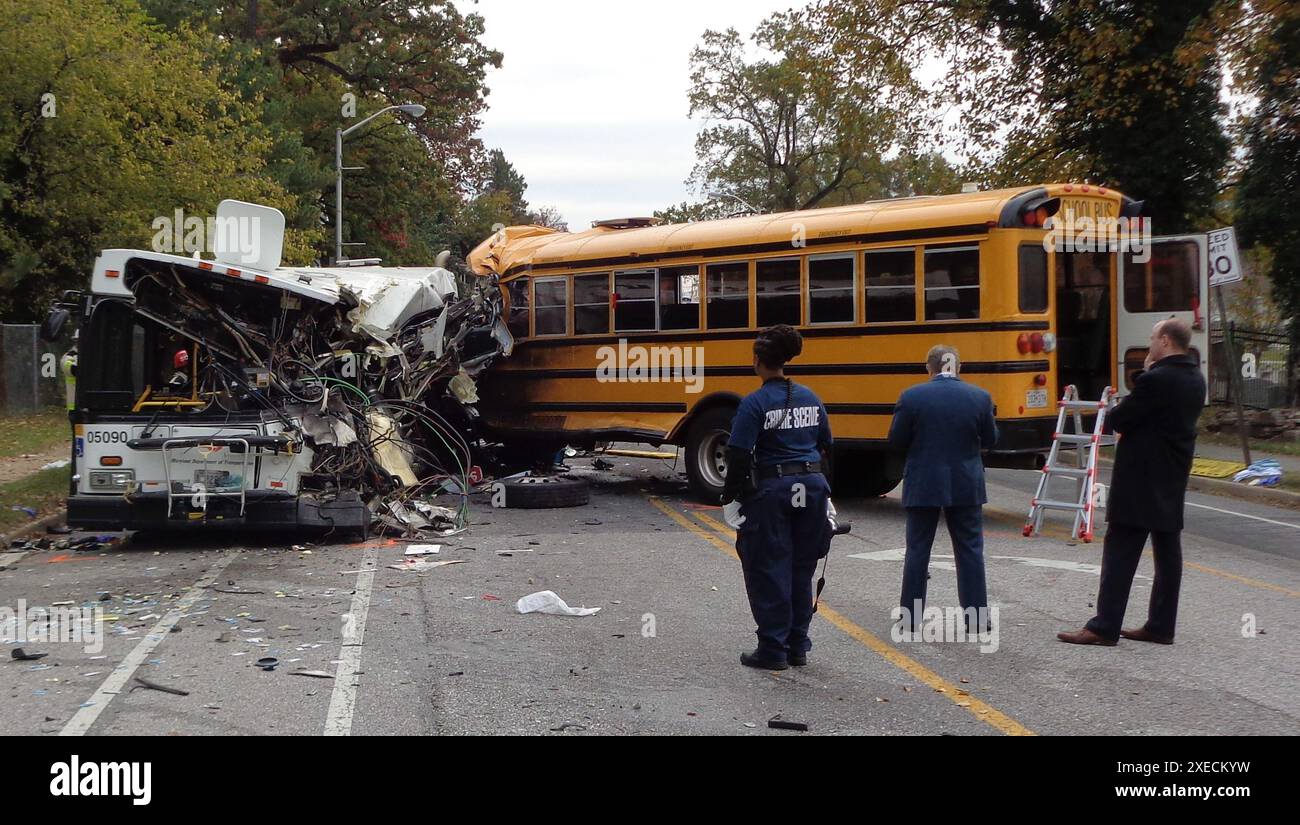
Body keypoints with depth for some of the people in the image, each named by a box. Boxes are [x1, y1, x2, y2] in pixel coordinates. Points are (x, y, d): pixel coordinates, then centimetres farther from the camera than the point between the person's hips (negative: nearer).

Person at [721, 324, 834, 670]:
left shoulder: (755, 403, -12)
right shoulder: (809, 398, 6)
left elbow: (740, 456, -15)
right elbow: (825, 447, 14)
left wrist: (730, 497, -6)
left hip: (771, 490, -6)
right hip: (812, 486, 6)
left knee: (769, 571, 5)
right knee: (801, 570, 14)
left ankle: (773, 649, 8)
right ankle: (798, 647, 21)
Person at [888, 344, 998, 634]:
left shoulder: (911, 397, -8)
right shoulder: (980, 397, -4)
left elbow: (895, 441, -3)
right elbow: (990, 440, 6)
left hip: (923, 486, -1)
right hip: (966, 487, 1)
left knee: (917, 550, 8)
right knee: (970, 550, 9)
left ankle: (911, 618, 11)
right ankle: (977, 618, 10)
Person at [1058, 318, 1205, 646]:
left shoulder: (1155, 379, -19)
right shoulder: (1195, 379, 9)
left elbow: (1119, 420, -15)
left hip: (1140, 478, -9)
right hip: (1173, 478, 9)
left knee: (1120, 552, -6)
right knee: (1167, 550, 11)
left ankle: (1104, 627, -5)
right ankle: (1161, 625, 16)